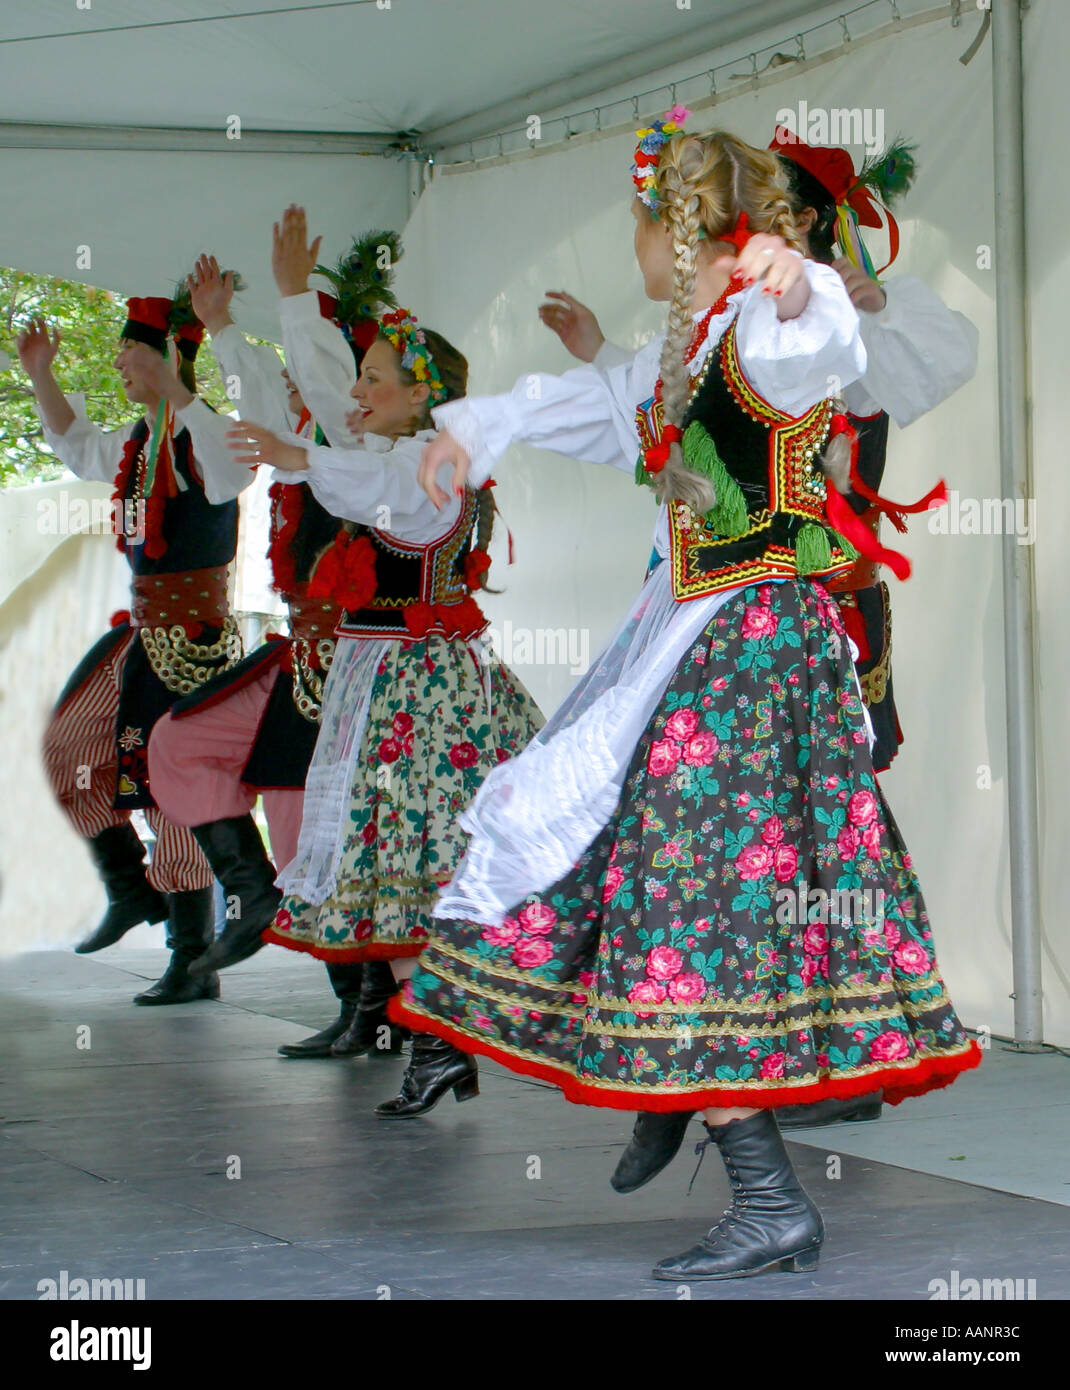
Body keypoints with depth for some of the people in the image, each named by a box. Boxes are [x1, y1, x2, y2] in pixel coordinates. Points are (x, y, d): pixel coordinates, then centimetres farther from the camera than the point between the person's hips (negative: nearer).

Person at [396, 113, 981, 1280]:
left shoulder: (764, 328, -12)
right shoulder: (684, 355, 18)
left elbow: (824, 350, -36)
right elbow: (591, 402, 36)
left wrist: (795, 290, -58)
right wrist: (473, 425, 47)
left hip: (758, 643, -10)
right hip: (692, 639, 10)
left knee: (701, 899, -14)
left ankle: (771, 1201, -13)